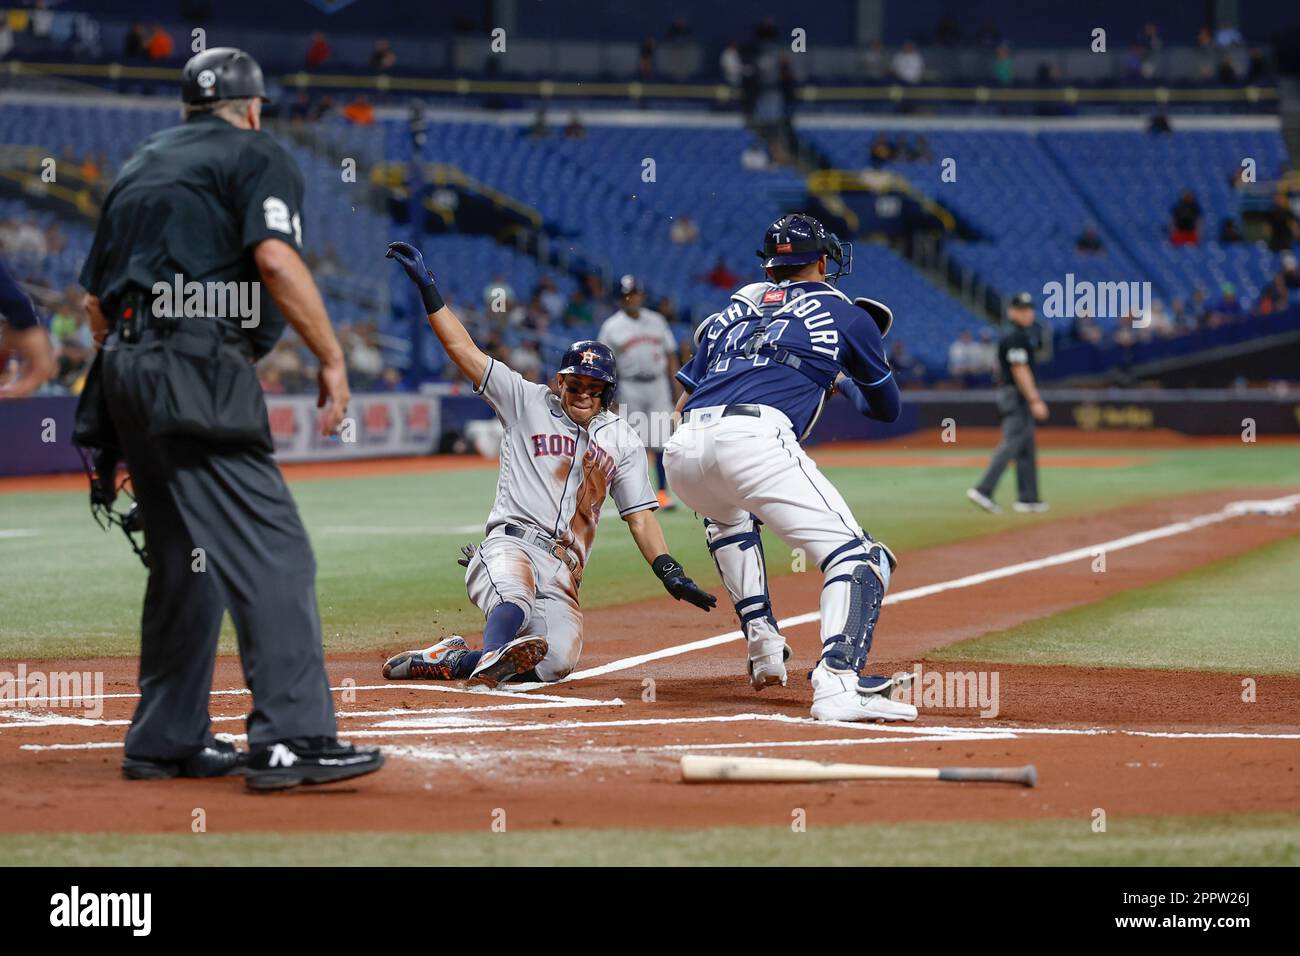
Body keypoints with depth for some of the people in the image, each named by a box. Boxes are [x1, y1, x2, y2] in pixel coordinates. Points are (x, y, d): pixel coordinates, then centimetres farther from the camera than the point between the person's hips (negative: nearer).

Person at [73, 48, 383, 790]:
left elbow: (96, 302, 24)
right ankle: (292, 739, -22)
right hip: (198, 365, -8)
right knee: (272, 552, -13)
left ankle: (167, 739, 19)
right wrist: (333, 359, -11)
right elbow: (276, 259, -14)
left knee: (184, 559, 16)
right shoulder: (258, 155, 4)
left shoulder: (141, 166, 25)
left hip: (123, 368, 8)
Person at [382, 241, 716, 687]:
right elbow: (463, 349, 5)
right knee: (514, 598, -39)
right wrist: (427, 286, -2)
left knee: (555, 662, -20)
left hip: (563, 573, 3)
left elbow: (640, 515, 13)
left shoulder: (622, 441, 17)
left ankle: (449, 660, -8)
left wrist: (670, 573, -2)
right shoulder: (528, 402, 10)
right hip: (511, 544, -3)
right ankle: (493, 656, -67)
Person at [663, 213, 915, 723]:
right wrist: (842, 380, 51)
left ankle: (763, 647, 30)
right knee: (858, 556, -6)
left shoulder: (730, 310, 32)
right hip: (753, 440, -5)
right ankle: (838, 683, -30)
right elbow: (887, 408, 31)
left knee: (726, 511, 40)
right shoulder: (847, 314, 22)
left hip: (681, 451, 5)